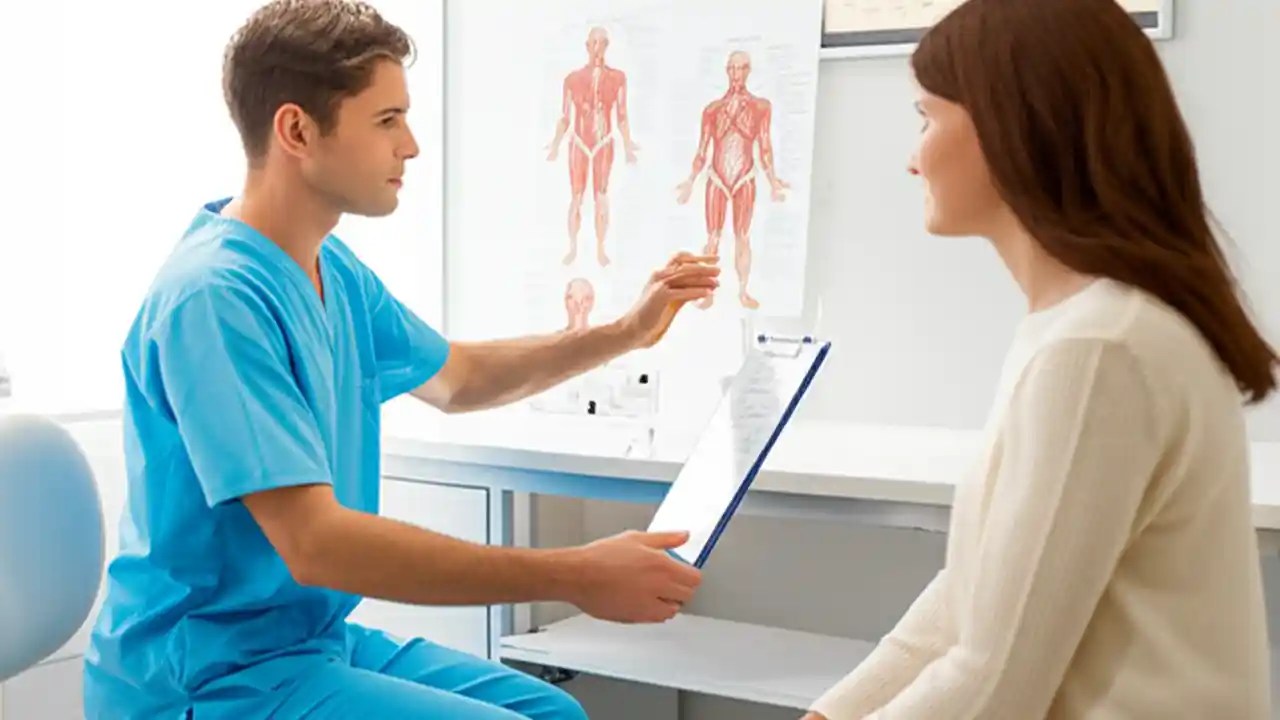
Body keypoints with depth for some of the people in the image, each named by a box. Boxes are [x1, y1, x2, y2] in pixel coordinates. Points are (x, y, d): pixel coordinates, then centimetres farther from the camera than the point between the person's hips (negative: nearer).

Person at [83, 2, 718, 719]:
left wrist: (627, 333, 12)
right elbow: (314, 542, -30)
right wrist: (572, 577, -30)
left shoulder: (334, 268, 5)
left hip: (318, 637, 9)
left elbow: (454, 378, 22)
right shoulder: (216, 295, -25)